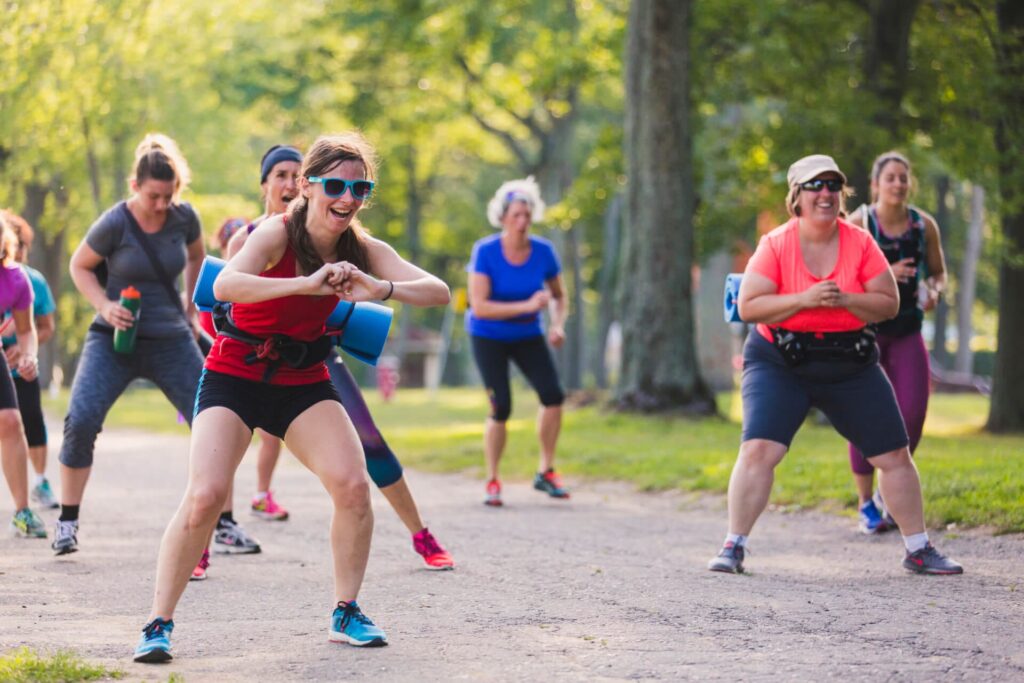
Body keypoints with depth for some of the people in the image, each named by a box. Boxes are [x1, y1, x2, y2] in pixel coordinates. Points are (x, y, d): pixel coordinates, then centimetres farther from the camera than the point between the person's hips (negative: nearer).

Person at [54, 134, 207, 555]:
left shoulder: (185, 218, -4)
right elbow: (79, 266, 0)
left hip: (172, 342, 3)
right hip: (114, 339, -3)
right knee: (81, 421, -20)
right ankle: (68, 522, -5)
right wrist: (104, 305, -15)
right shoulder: (115, 223, -14)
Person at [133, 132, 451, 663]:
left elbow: (438, 292, -15)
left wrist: (382, 289, -34)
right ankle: (158, 624, -6)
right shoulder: (276, 234, -20)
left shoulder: (362, 251, -5)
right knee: (205, 496, -19)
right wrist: (308, 283, -50)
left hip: (303, 381, 4)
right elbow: (224, 286, -40)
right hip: (234, 375, -4)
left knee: (353, 486, -14)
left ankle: (346, 614, 4)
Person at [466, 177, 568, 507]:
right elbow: (479, 307, -27)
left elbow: (559, 296, 5)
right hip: (488, 337, -3)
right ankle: (492, 482, 4)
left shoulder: (543, 251, -11)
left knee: (553, 394, -17)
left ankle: (546, 473, -1)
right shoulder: (485, 252, -21)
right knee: (501, 407, -15)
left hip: (527, 335, 3)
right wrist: (527, 305, -35)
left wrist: (558, 325, -15)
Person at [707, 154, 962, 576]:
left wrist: (845, 299, -23)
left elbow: (889, 304, -5)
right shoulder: (776, 245, -10)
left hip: (851, 367, 3)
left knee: (895, 456, 4)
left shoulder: (860, 244, -5)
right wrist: (805, 299, -25)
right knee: (758, 449, -20)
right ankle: (733, 548, -8)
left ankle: (918, 550, 19)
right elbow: (748, 307, -14)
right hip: (779, 365, -2)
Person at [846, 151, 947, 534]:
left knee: (912, 415, -8)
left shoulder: (924, 225, -1)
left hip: (907, 332, 3)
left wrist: (934, 291, -11)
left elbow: (938, 273, 12)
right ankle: (866, 503, 11)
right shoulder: (858, 223, -11)